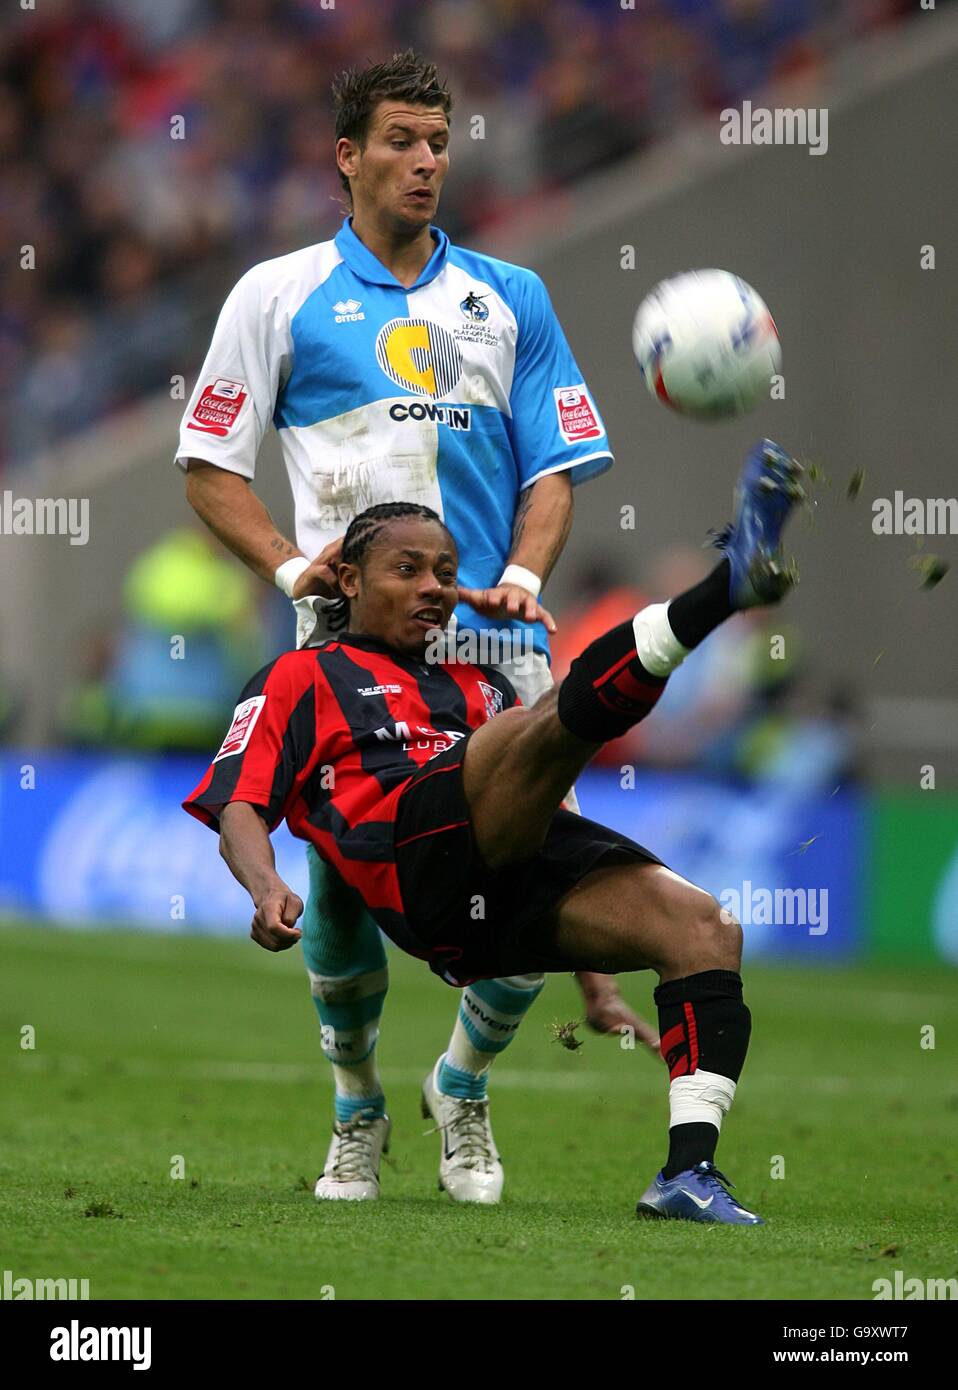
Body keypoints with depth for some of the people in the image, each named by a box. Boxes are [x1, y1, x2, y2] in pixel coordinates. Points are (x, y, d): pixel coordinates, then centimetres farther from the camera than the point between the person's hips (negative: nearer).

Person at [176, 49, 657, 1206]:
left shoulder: (509, 299, 15)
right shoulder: (279, 296, 9)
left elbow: (554, 464, 14)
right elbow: (210, 464, 9)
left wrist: (521, 574, -4)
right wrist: (290, 566, -7)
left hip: (492, 634, 2)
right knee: (341, 879, -6)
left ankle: (465, 1086, 18)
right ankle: (356, 1111, 19)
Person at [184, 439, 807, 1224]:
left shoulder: (475, 683, 41)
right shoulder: (302, 678, 25)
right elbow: (238, 810, 9)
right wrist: (266, 887, -8)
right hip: (419, 853, -6)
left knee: (705, 927, -18)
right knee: (568, 713, -29)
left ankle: (688, 1171, -28)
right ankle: (732, 580, -52)